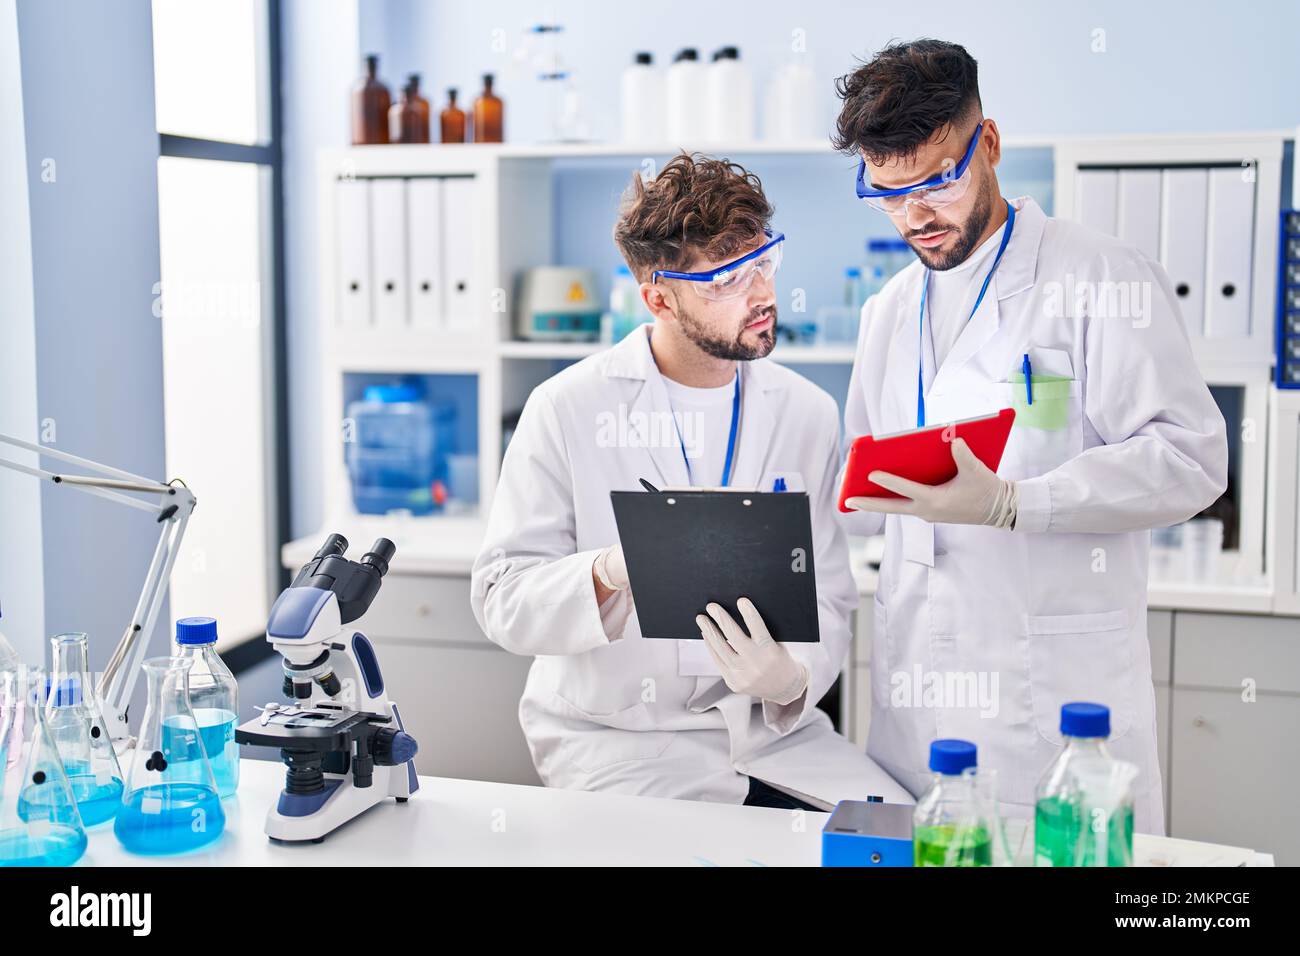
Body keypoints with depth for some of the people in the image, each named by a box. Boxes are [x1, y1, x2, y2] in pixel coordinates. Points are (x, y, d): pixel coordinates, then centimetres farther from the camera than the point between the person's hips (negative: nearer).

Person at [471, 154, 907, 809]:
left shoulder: (808, 414, 5)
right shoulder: (568, 409, -7)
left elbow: (825, 594, 5)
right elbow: (502, 596, -8)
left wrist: (792, 680, -18)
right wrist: (611, 572, -29)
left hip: (767, 726, 4)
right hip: (618, 734, -3)